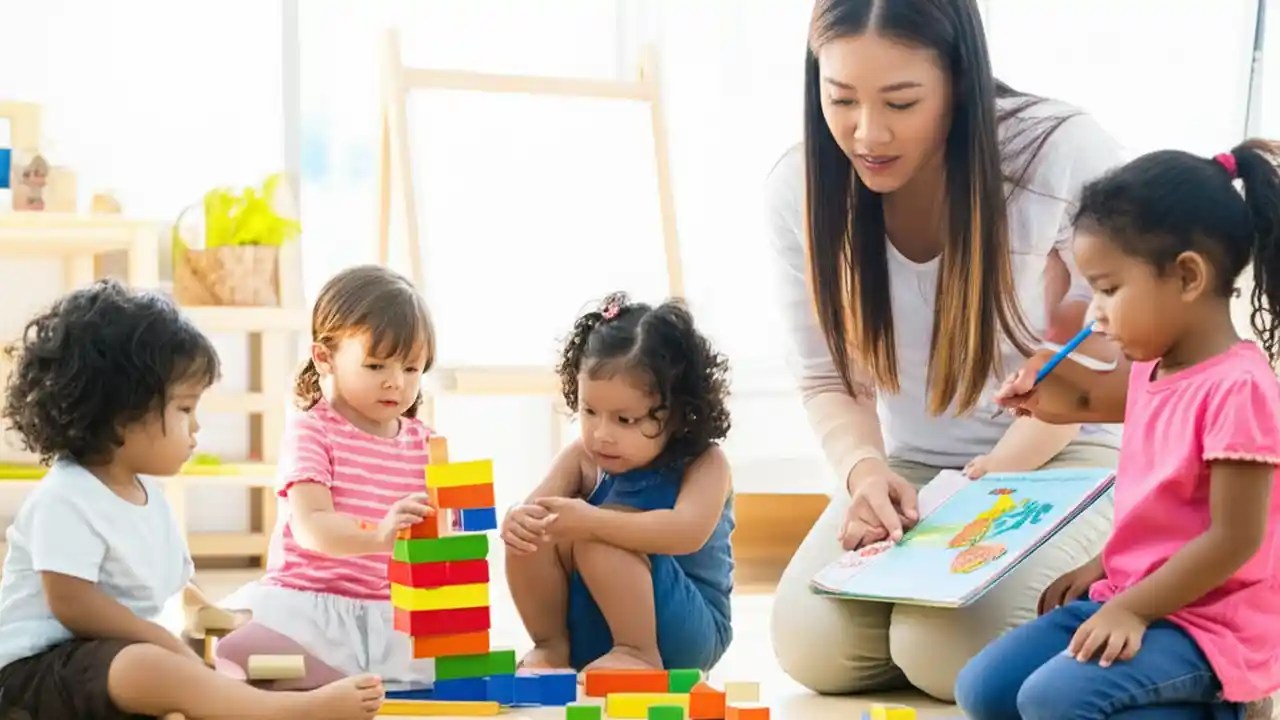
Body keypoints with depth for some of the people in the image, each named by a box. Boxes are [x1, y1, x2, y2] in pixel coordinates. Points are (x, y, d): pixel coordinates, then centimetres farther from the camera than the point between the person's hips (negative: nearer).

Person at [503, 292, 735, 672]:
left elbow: (688, 533, -31)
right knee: (533, 537, -17)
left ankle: (639, 654, -21)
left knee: (599, 535, -28)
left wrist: (592, 521, -42)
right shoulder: (582, 459, 2)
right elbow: (535, 508, -9)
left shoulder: (705, 465, -12)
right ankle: (552, 646, -3)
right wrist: (518, 519, -35)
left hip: (689, 634, -5)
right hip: (592, 636, 5)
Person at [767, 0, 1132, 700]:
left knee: (948, 651, -27)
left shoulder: (1068, 154, -22)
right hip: (914, 466, 4)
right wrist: (865, 469, -24)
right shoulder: (799, 188, -11)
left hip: (1065, 455, -4)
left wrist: (989, 480, -22)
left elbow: (1098, 355, -11)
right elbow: (829, 379, -2)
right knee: (813, 649, -18)